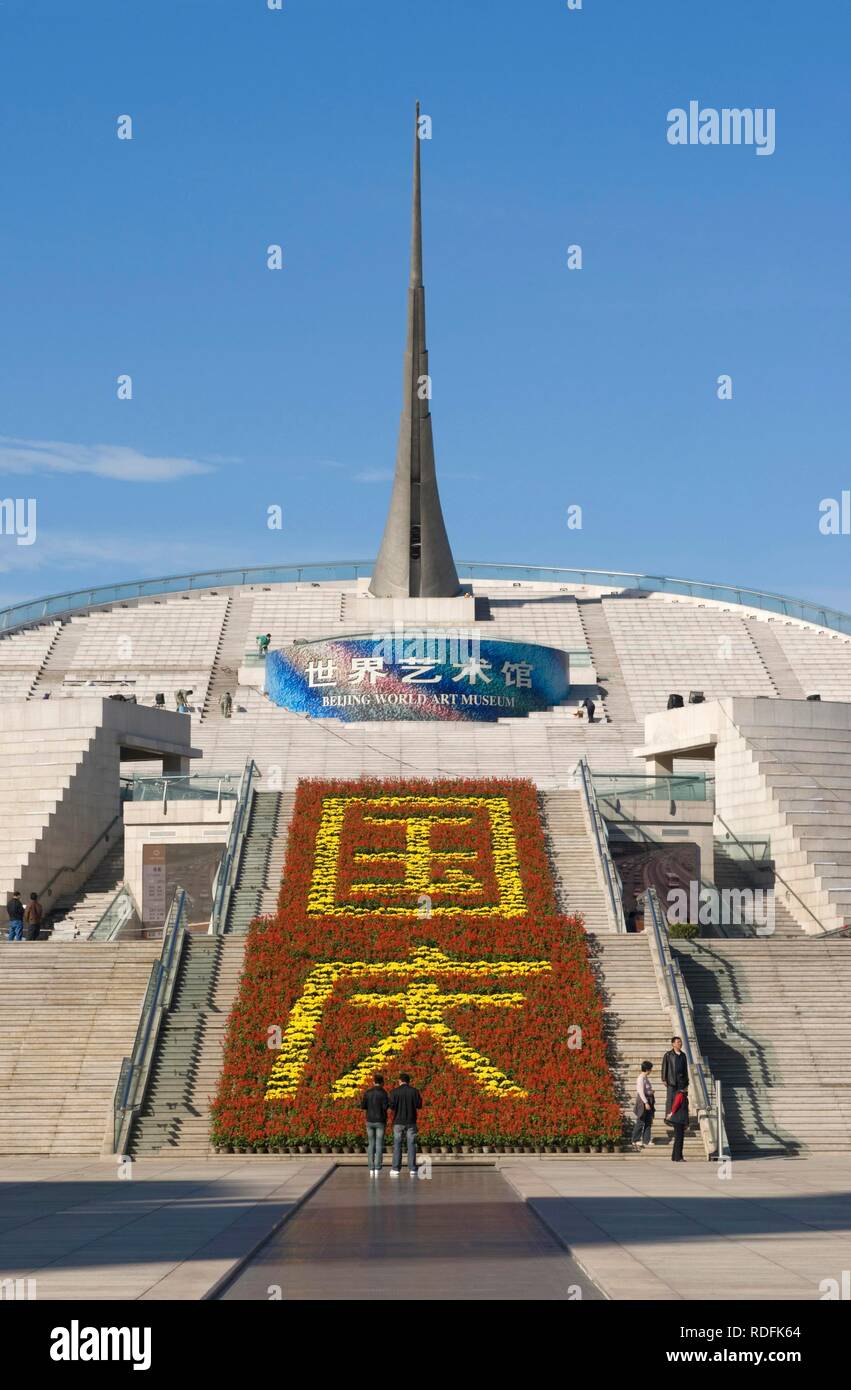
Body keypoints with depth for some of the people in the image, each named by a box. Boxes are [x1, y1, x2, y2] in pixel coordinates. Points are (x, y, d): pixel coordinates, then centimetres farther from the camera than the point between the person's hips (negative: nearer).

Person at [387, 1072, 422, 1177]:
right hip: (411, 1122, 1)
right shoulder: (414, 1091, -1)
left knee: (397, 1145, 4)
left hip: (398, 1122, -1)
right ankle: (412, 1169, -1)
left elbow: (391, 1106, -9)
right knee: (411, 1145, 3)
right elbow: (419, 1105, -1)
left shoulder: (394, 1092, -4)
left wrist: (388, 1100, 12)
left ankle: (396, 1169, 0)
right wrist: (420, 1099, 20)